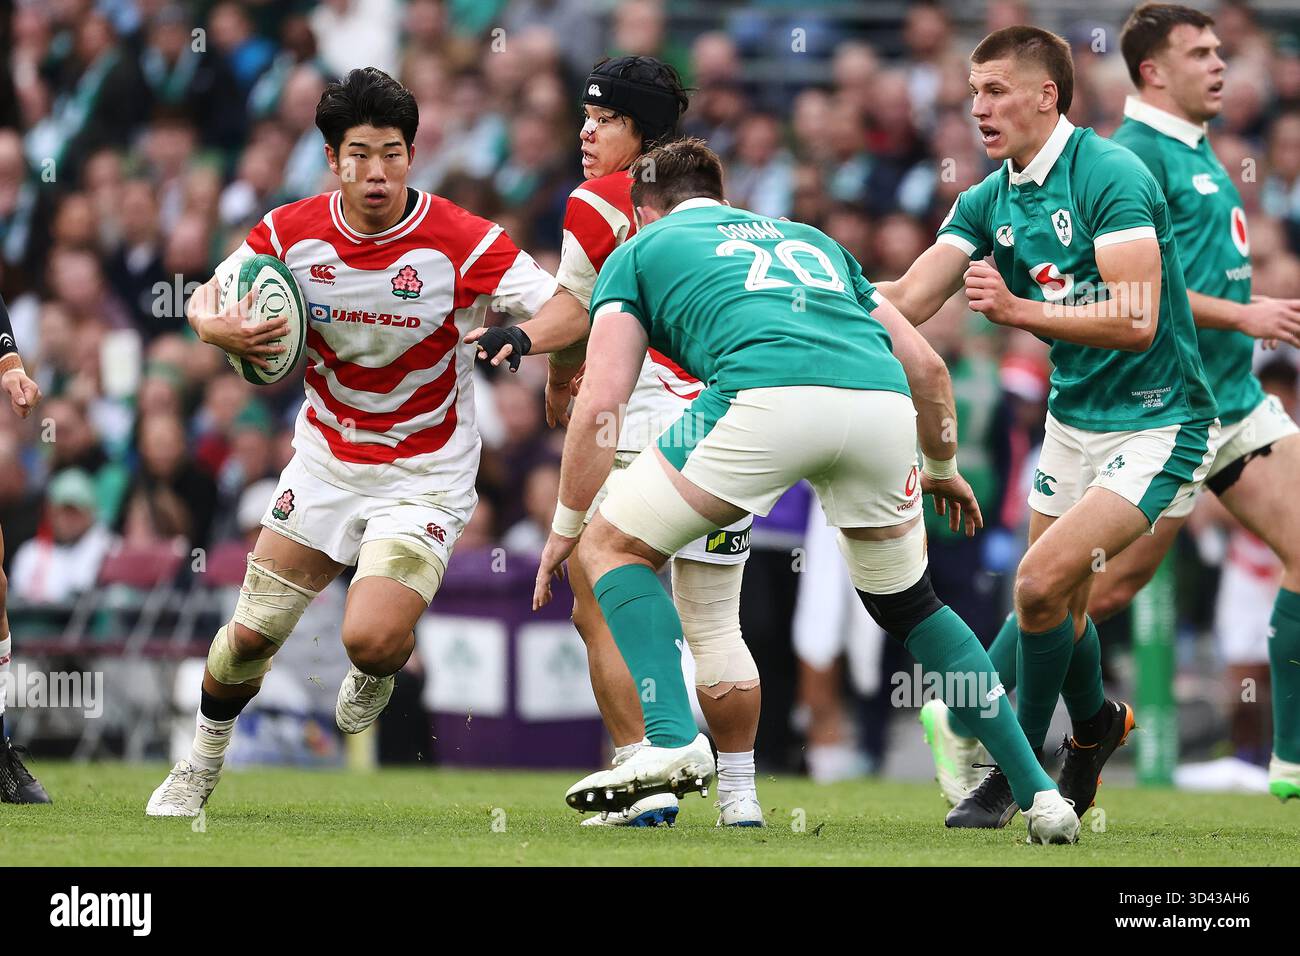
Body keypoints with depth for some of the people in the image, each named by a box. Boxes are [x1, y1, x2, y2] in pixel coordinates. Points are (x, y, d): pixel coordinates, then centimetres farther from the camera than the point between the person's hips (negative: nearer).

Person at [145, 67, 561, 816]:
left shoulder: (463, 243, -20)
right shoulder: (292, 233, -9)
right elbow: (209, 298, 5)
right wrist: (216, 325, -19)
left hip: (427, 475, -3)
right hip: (326, 463, 4)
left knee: (371, 639, -22)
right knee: (252, 634, 6)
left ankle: (380, 671, 18)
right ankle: (203, 762, 35)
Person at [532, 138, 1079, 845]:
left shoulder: (638, 252, 27)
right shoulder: (809, 239, 39)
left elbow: (601, 402, 16)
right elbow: (925, 365, 34)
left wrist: (565, 526, 27)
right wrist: (943, 468, 51)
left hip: (769, 395, -5)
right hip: (881, 401, 5)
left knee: (613, 547, 16)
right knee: (906, 603, 27)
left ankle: (672, 741, -5)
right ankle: (1039, 793, 19)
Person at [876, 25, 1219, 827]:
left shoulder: (1111, 176, -20)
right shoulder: (989, 202, 3)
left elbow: (1136, 320, -28)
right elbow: (906, 302, 0)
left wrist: (1018, 310, -33)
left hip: (1157, 423, -8)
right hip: (1075, 420, 8)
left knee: (1041, 585, -19)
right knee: (1057, 607, 15)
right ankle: (1097, 722, 46)